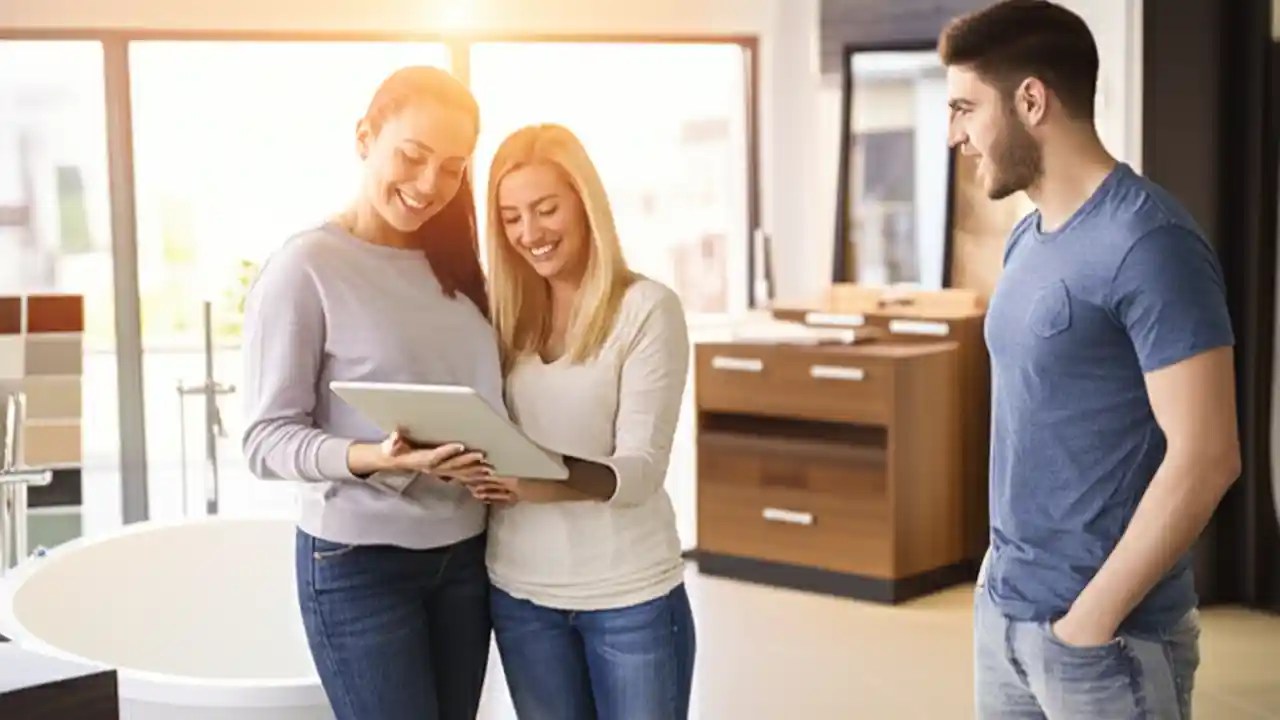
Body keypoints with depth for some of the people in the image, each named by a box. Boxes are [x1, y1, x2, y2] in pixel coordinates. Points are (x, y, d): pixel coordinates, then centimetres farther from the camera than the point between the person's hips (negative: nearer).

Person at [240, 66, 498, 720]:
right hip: (359, 562, -6)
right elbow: (267, 438, -13)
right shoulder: (305, 267, -11)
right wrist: (371, 458, -29)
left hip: (465, 552, 6)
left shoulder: (452, 264, 10)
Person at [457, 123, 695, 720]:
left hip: (631, 592, -4)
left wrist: (550, 482, -33)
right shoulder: (506, 314, 6)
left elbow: (642, 467, -16)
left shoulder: (648, 308, -8)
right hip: (519, 590, 4)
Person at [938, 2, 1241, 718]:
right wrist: (1005, 567, 10)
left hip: (1106, 633, -7)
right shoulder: (1027, 240, 9)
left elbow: (1205, 459, -20)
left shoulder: (1148, 242, -16)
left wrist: (1095, 615, -18)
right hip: (1003, 608, 8)